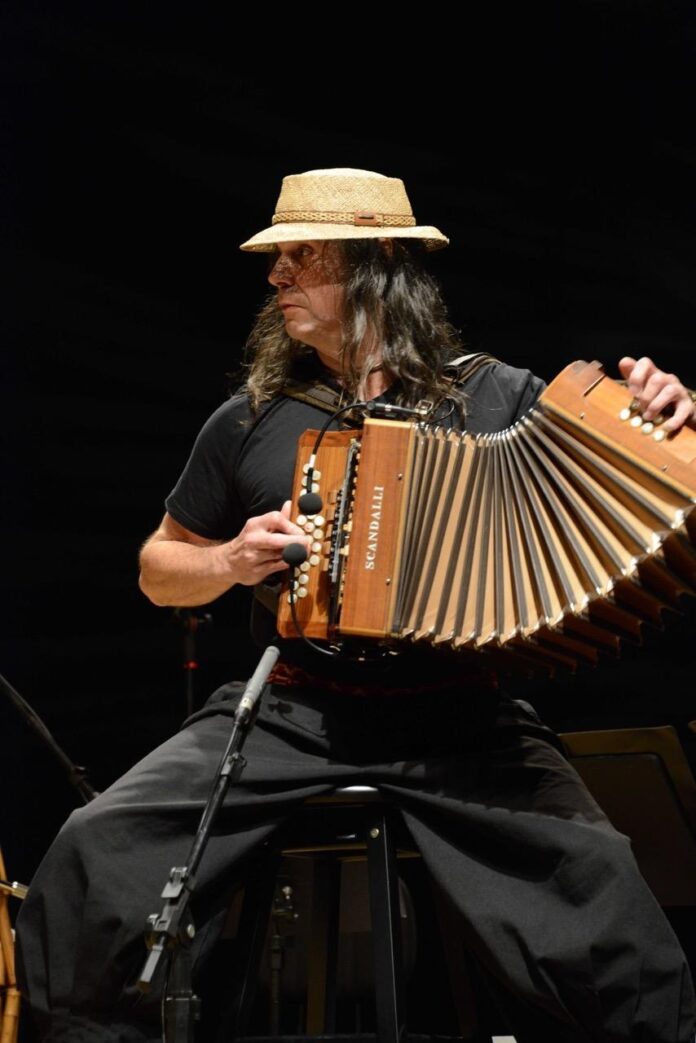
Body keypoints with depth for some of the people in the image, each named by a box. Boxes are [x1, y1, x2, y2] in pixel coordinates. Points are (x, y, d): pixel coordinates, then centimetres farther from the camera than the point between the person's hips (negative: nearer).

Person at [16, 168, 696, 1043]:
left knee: (599, 886, -26)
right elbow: (159, 569, 21)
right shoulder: (251, 419, 11)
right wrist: (229, 562, 0)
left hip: (460, 720, -2)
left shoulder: (496, 397, 5)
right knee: (97, 853, -17)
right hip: (287, 713, 2)